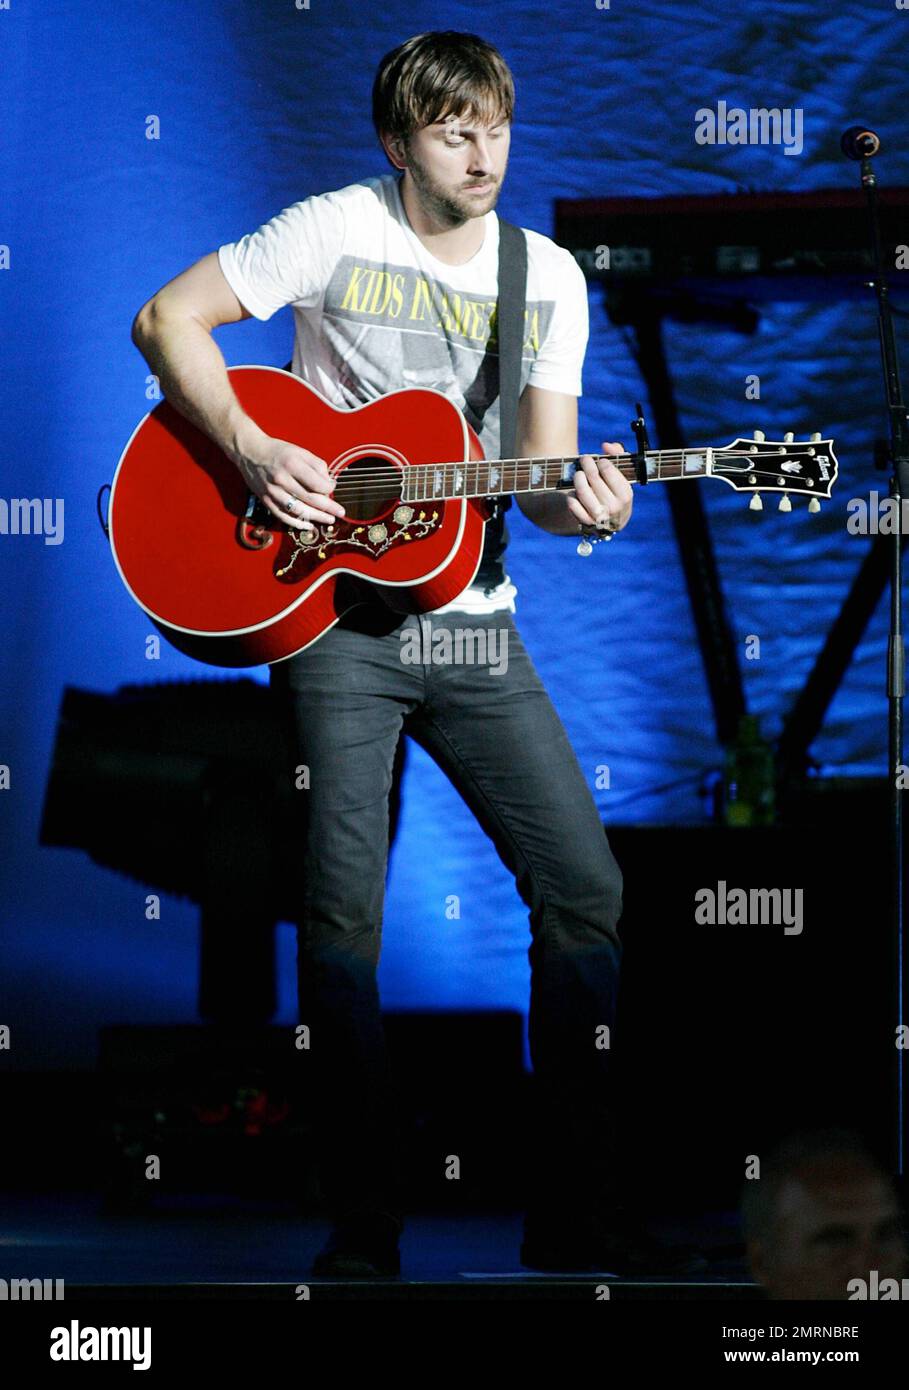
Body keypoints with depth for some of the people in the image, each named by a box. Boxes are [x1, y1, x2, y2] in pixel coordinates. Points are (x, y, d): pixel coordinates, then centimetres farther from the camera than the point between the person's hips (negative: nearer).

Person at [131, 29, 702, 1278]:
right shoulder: (336, 232, -3)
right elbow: (168, 318, -3)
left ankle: (574, 1212, 7)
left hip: (471, 623, 4)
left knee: (585, 886, -2)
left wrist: (576, 501, -19)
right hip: (332, 614, -4)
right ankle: (364, 1224, 1)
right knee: (344, 908, -8)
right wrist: (250, 451, -15)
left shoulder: (549, 277, 8)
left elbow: (539, 467, 4)